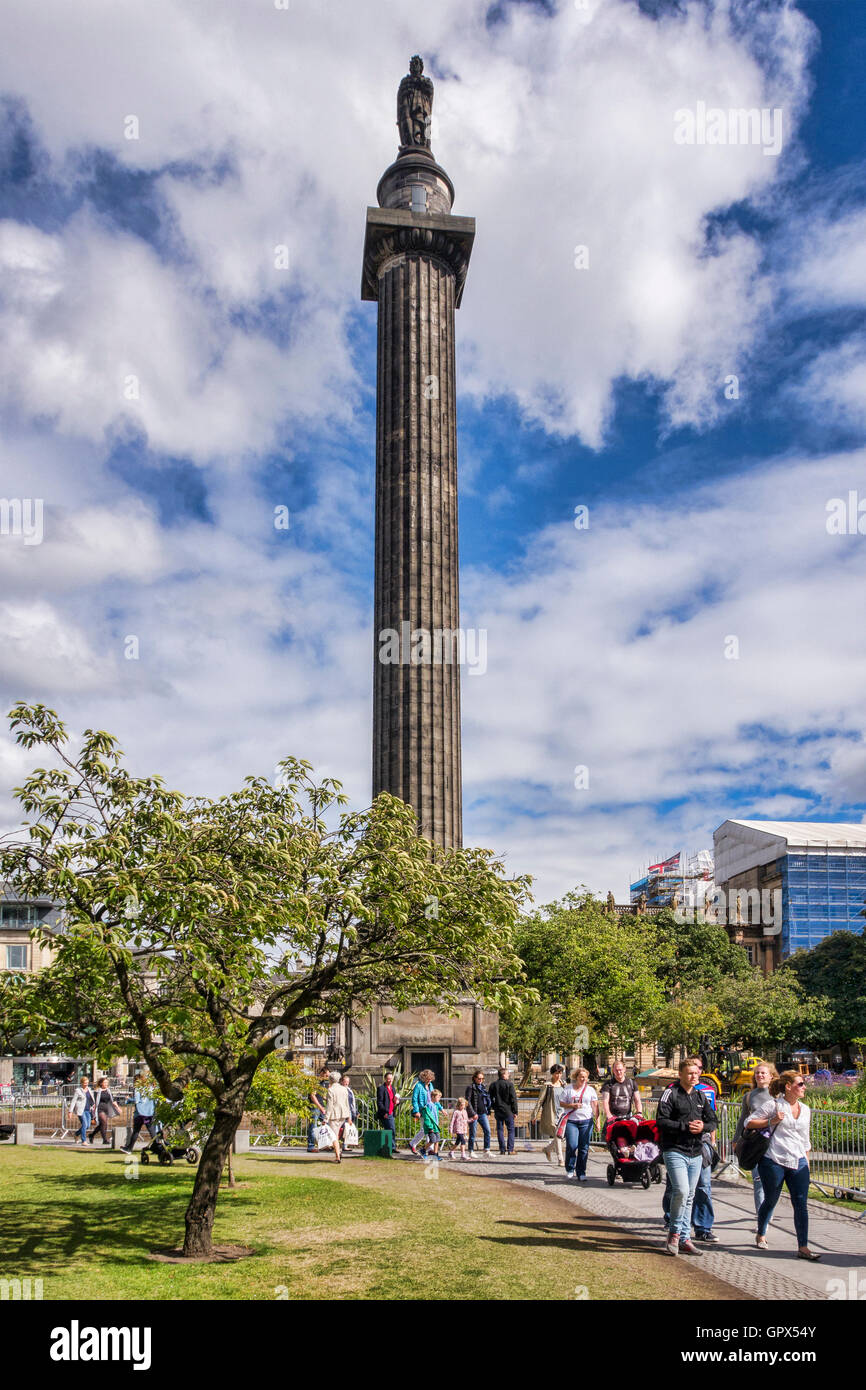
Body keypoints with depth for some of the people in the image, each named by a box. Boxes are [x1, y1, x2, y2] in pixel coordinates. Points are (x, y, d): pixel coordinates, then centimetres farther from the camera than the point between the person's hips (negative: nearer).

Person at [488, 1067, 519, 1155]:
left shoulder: (493, 1085, 5)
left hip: (498, 1111, 4)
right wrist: (515, 1112, -4)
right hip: (508, 1110, -4)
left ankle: (502, 1149, 7)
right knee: (510, 1129, 5)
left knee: (500, 1130, 9)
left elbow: (491, 1099, 9)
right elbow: (513, 1099, -9)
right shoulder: (509, 1084, -8)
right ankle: (510, 1149, 1)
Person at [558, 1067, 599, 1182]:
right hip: (571, 1121, -1)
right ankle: (570, 1169, 9)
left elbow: (595, 1105, 8)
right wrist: (572, 1105, -10)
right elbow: (561, 1103, 7)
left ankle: (581, 1173, 10)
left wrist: (597, 1119, -2)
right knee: (571, 1145, -12)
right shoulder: (568, 1089, 7)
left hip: (586, 1121, 1)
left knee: (584, 1148, 0)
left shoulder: (590, 1090, 11)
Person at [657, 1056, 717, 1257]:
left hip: (696, 1154, 6)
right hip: (675, 1152, -6)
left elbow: (713, 1120, 15)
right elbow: (661, 1121, -12)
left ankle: (684, 1239, 18)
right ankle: (674, 1232, 1)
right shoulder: (671, 1093, -6)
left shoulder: (701, 1096, 13)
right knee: (681, 1191, -19)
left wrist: (703, 1126, -7)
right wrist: (685, 1126, -19)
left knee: (689, 1197, 10)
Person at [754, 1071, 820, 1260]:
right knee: (770, 1201, 9)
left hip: (798, 1162, 4)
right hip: (774, 1161, -4)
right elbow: (749, 1122, -2)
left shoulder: (805, 1109, 13)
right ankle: (761, 1235, 31)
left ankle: (803, 1247, -2)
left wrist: (807, 1162, 19)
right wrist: (771, 1121, -14)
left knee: (801, 1204, -4)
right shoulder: (773, 1104, -4)